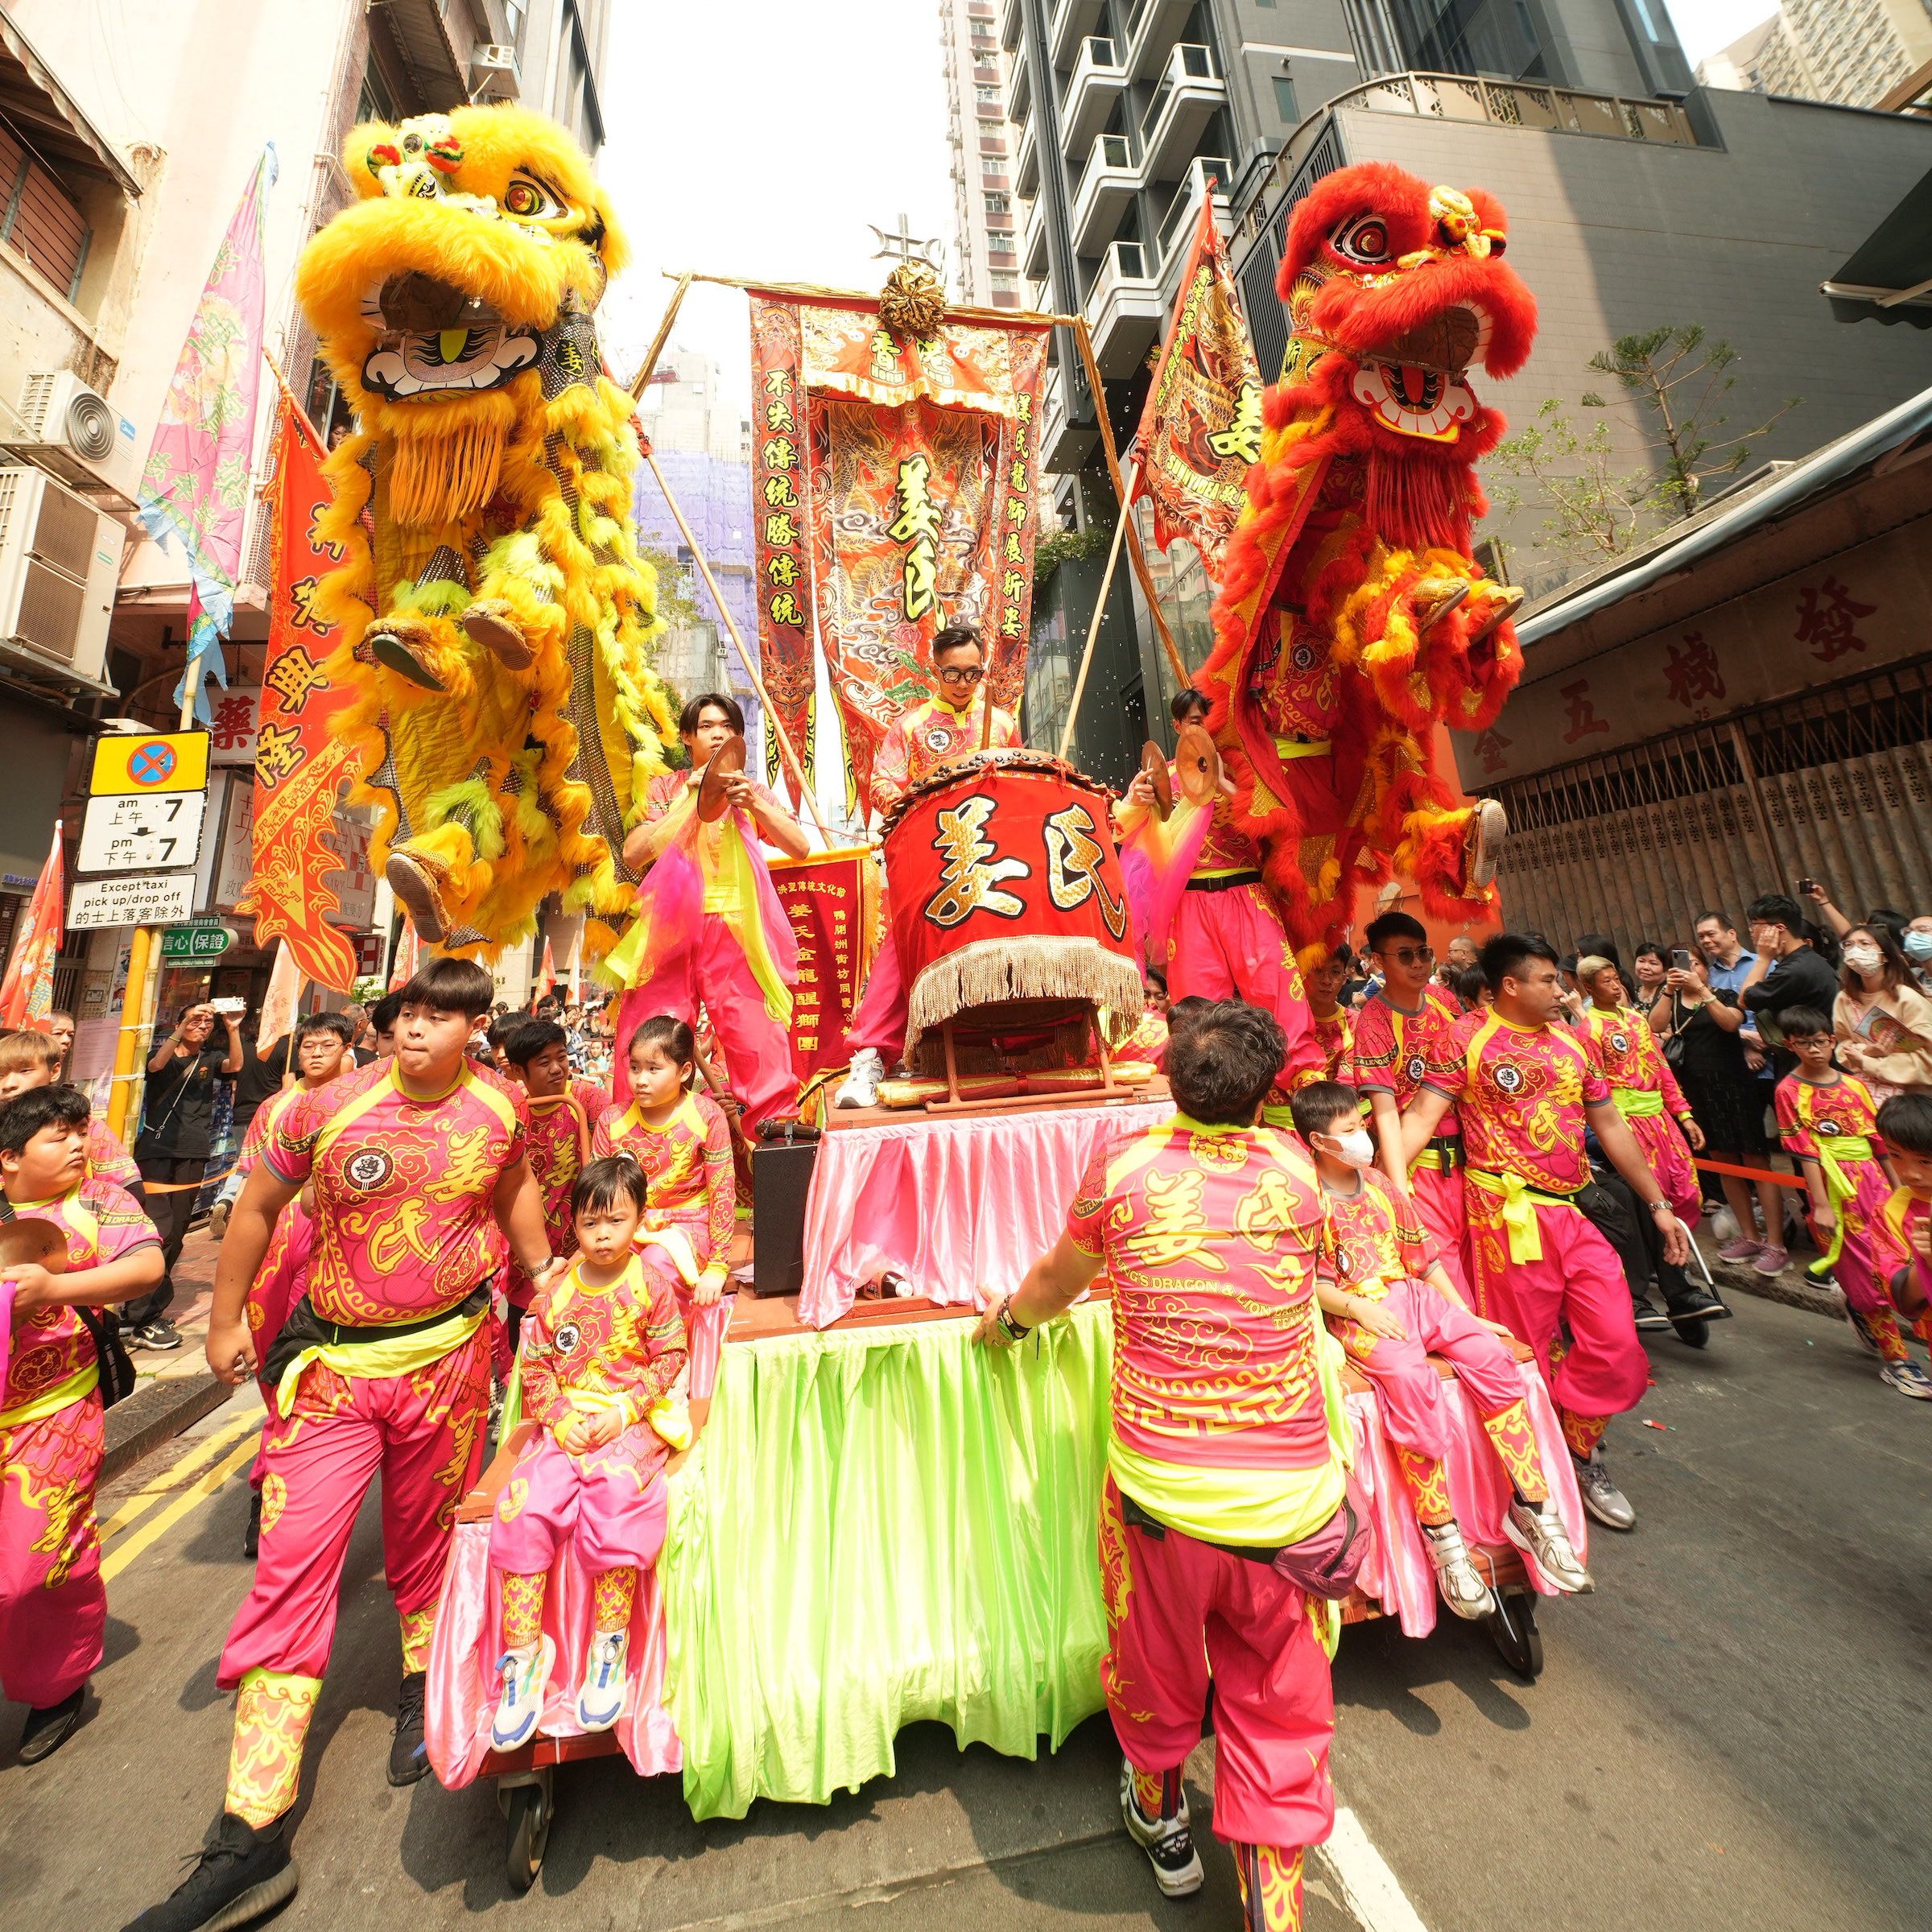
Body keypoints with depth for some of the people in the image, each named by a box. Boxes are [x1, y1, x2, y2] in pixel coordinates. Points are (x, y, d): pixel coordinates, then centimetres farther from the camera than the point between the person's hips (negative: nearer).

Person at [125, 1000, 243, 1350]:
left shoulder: (210, 1058, 12)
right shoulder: (163, 1053, 6)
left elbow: (235, 1065, -9)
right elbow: (157, 1064, -17)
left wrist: (232, 1029, -20)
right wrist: (184, 1027, -28)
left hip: (193, 1154, 3)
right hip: (156, 1149, -3)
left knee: (176, 1233, 7)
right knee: (157, 1229, -11)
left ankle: (140, 1308, 21)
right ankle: (143, 1319, -3)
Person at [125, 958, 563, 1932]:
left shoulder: (502, 1106, -8)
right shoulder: (329, 1109, -11)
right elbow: (257, 1207, 5)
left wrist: (546, 1276, 12)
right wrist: (224, 1321, 8)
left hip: (449, 1354, 1)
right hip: (334, 1360, -1)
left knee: (426, 1538, 18)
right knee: (294, 1560, -1)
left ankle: (424, 1688, 44)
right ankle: (251, 1836, 17)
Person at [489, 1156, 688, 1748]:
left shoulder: (651, 1283, -6)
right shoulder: (555, 1291, 2)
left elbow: (670, 1357, -4)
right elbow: (533, 1367, 6)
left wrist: (621, 1411, -13)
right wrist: (560, 1417, -9)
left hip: (631, 1422, -3)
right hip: (564, 1424, 3)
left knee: (614, 1497, -28)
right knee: (521, 1508, -19)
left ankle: (609, 1649, -9)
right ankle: (524, 1654, 1)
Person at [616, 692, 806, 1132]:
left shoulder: (753, 791, 18)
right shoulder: (666, 787, 17)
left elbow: (800, 847, 4)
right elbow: (633, 854, 1)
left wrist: (754, 804, -8)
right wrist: (691, 802, -3)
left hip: (737, 928, 0)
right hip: (673, 926, 0)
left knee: (757, 1036, -10)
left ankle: (775, 1123, 1)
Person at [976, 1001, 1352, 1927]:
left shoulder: (1122, 1167, -10)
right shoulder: (1294, 1166, -4)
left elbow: (1055, 1281, 6)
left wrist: (1004, 1320, 26)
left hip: (1159, 1494, 0)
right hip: (1290, 1502, 0)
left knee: (1156, 1675, 30)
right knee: (1280, 1713, 24)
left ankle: (1161, 1819, 56)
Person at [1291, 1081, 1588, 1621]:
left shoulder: (1381, 1188, 15)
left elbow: (1423, 1258, 18)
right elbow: (1306, 1282, -10)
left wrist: (1464, 1313, 11)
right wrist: (1359, 1307, -19)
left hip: (1413, 1297, 6)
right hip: (1354, 1314, -6)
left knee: (1490, 1353, -18)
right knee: (1409, 1377, -31)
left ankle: (1532, 1505, -5)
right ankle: (1441, 1536, -18)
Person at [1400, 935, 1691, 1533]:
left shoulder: (1572, 1043, 12)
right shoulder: (1466, 1036, -7)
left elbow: (1611, 1126, 19)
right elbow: (1422, 1115, -15)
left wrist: (1659, 1205, 18)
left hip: (1575, 1213, 6)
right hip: (1508, 1213, -6)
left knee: (1616, 1344, 7)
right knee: (1522, 1354, 5)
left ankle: (1578, 1453, 33)